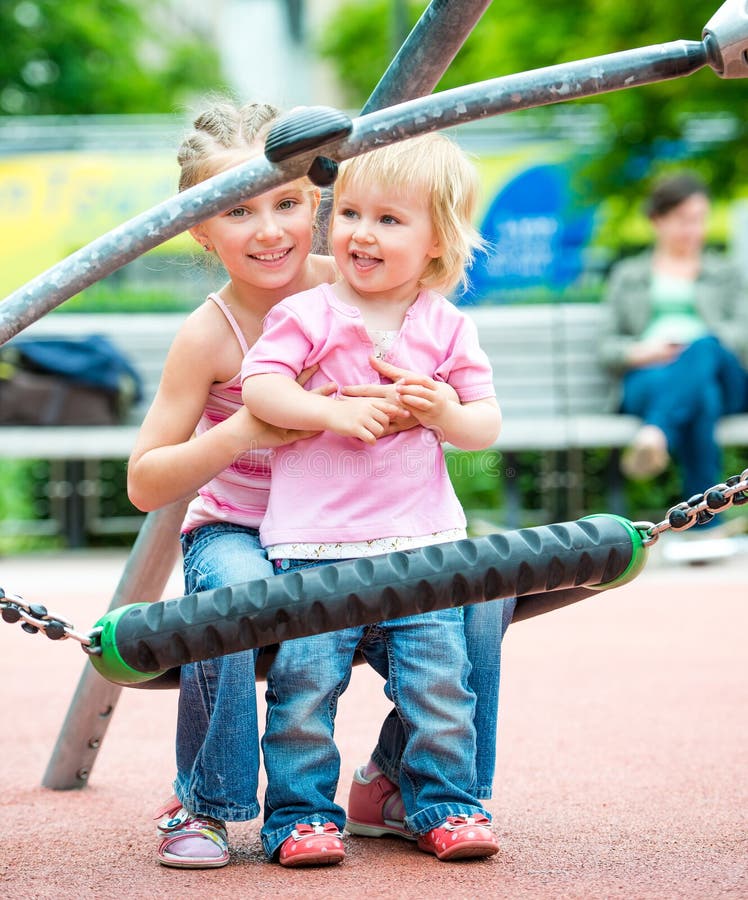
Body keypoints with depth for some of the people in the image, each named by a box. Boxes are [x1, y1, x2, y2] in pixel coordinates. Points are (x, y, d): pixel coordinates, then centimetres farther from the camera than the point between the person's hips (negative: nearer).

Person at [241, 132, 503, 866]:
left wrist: (445, 413, -11)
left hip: (422, 541, 2)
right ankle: (301, 816, 7)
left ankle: (446, 805, 16)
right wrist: (334, 412, -18)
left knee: (438, 680, -1)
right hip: (314, 543, -2)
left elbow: (486, 424, 9)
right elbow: (258, 387, -9)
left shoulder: (447, 329, 9)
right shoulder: (307, 315, 1)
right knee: (305, 681, -7)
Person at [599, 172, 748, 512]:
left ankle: (654, 435, -64)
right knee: (700, 397, -42)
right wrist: (641, 352, -8)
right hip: (647, 381, -1)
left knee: (704, 348, -41)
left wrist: (691, 343, -11)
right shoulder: (627, 275, 27)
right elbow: (608, 347, 18)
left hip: (720, 374, 1)